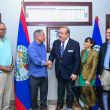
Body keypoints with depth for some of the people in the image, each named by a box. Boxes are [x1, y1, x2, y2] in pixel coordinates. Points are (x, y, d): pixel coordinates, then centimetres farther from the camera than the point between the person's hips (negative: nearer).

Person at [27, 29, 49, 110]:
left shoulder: (43, 46, 9)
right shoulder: (31, 47, -16)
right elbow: (37, 61, -24)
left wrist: (46, 62, -3)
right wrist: (46, 63, -8)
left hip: (44, 74, 6)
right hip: (35, 75, -6)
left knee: (44, 92, 15)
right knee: (34, 94, 10)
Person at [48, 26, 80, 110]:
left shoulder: (75, 44, -15)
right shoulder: (56, 43, -3)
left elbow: (77, 61, -12)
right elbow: (52, 54, 10)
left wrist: (75, 73, -14)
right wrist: (50, 60, -12)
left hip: (69, 73, -3)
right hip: (59, 72, 4)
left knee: (70, 91, 14)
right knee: (60, 90, 21)